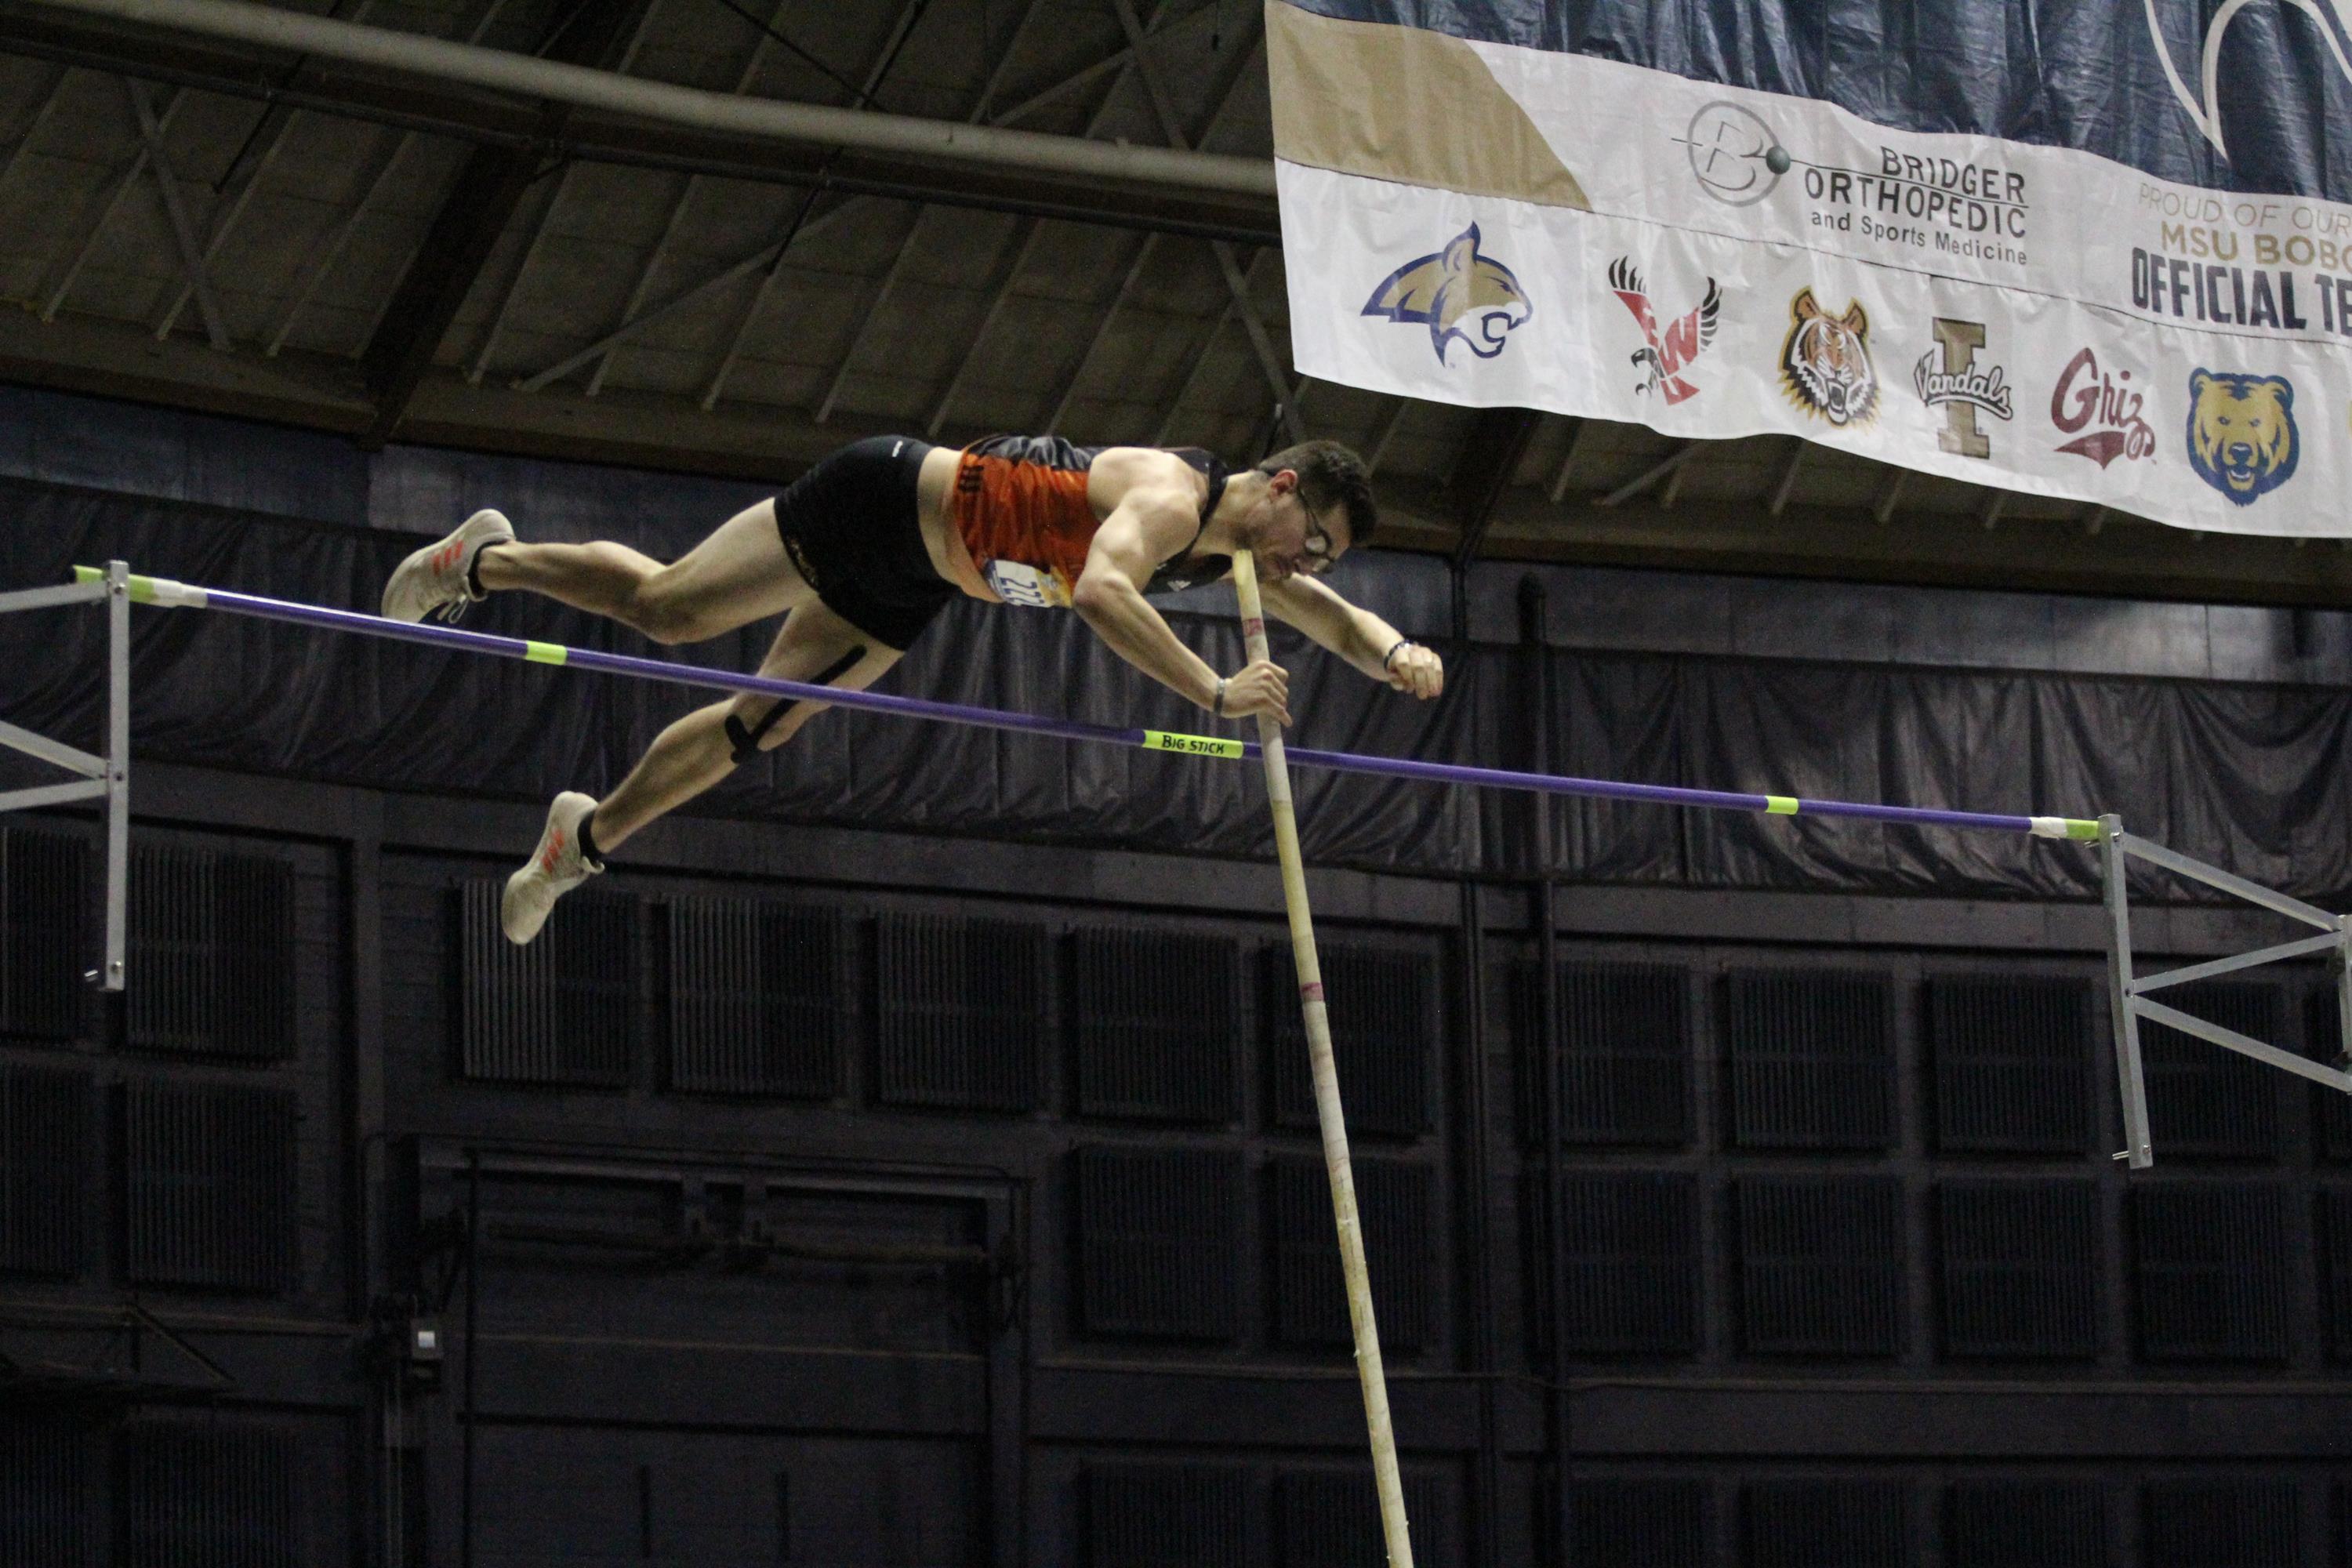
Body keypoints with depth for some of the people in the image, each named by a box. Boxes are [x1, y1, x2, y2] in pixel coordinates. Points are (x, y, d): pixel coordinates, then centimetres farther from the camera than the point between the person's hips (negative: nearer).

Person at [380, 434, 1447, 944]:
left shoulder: (1246, 550, -4)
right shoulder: (1170, 496, -32)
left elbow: (1335, 618, 10)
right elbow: (1101, 594, -51)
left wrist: (1396, 653, -11)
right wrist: (1214, 692, -51)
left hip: (911, 591, 8)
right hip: (889, 503, -8)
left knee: (757, 729, 13)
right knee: (669, 608, 0)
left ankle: (589, 837, 28)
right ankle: (487, 561, 24)